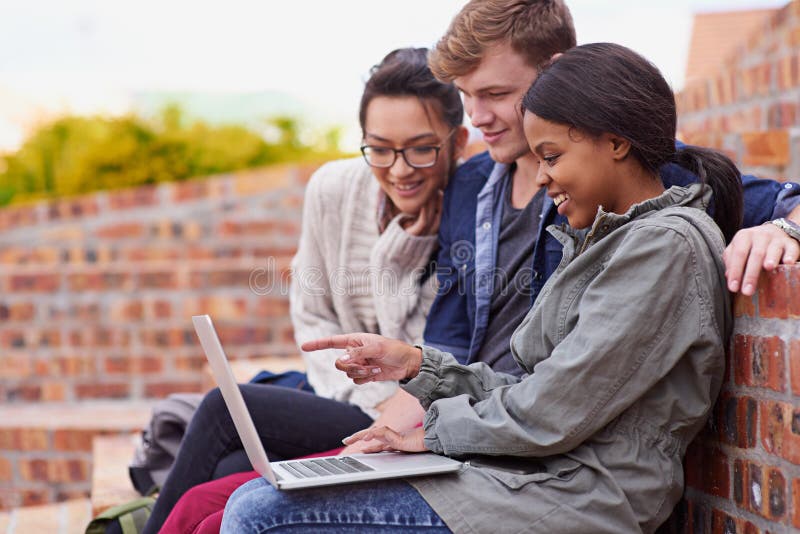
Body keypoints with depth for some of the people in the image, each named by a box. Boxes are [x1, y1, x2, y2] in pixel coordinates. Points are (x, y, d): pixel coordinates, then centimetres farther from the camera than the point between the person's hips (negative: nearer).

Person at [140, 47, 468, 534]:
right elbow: (314, 319, 6)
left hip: (431, 438, -5)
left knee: (225, 411, -18)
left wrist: (403, 251, -20)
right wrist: (381, 398, -8)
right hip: (350, 400, 5)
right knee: (234, 472, -22)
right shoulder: (334, 189, -1)